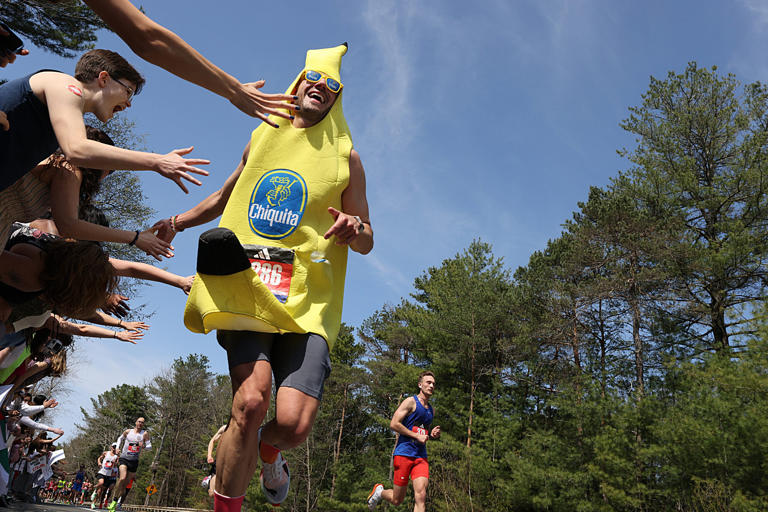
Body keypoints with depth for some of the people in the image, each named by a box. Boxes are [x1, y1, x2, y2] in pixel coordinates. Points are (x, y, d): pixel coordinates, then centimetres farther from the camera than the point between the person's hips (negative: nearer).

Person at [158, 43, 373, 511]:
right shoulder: (261, 138, 19)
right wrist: (179, 222, 21)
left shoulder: (345, 157, 11)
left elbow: (367, 241, 10)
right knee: (252, 399, -22)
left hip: (308, 298, -1)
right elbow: (226, 196, 34)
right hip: (247, 287, 1)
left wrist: (354, 229, -13)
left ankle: (268, 448, 23)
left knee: (295, 423, -16)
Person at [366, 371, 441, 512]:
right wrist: (417, 436, -13)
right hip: (404, 453, -5)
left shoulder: (431, 410, 19)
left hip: (421, 457, 6)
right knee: (397, 500, 3)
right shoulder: (411, 402, -4)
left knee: (421, 495, -14)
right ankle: (379, 491, 34)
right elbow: (394, 424, -12)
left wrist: (432, 434, 10)